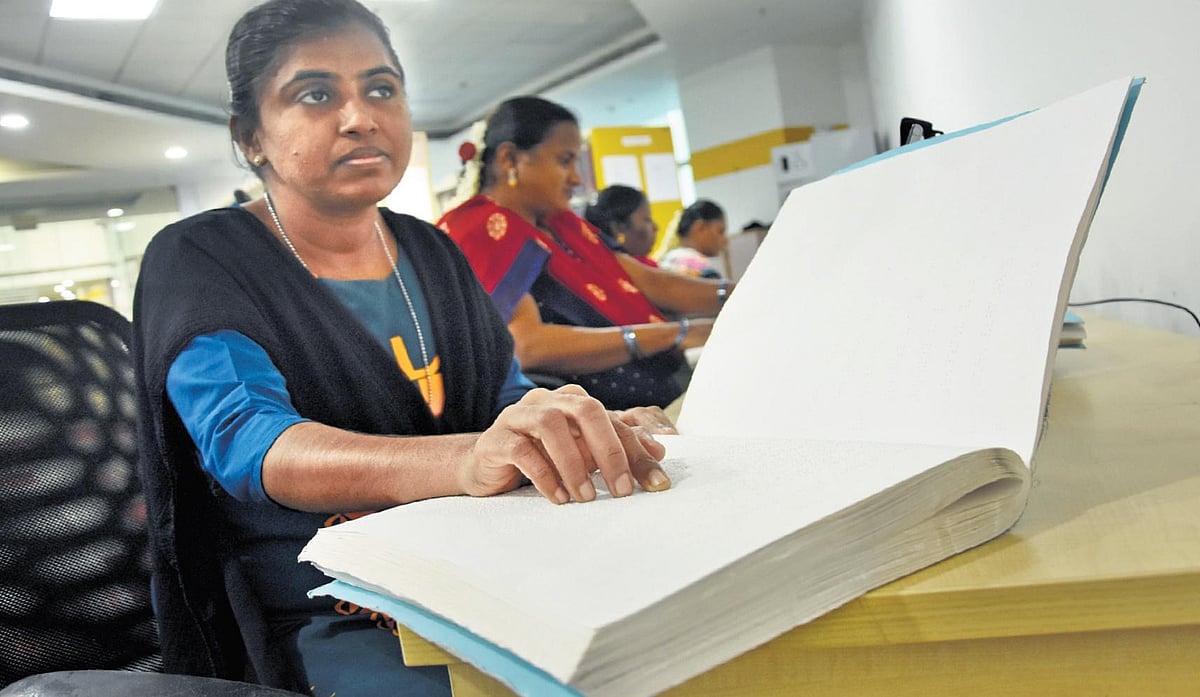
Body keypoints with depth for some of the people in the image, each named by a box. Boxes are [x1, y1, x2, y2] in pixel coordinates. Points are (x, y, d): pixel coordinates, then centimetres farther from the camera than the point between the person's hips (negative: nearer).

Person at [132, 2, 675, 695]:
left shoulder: (433, 253, 11)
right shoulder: (196, 262, -6)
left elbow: (507, 394, 9)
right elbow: (245, 441, -23)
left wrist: (588, 430, -16)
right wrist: (466, 459, -42)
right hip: (326, 618, -5)